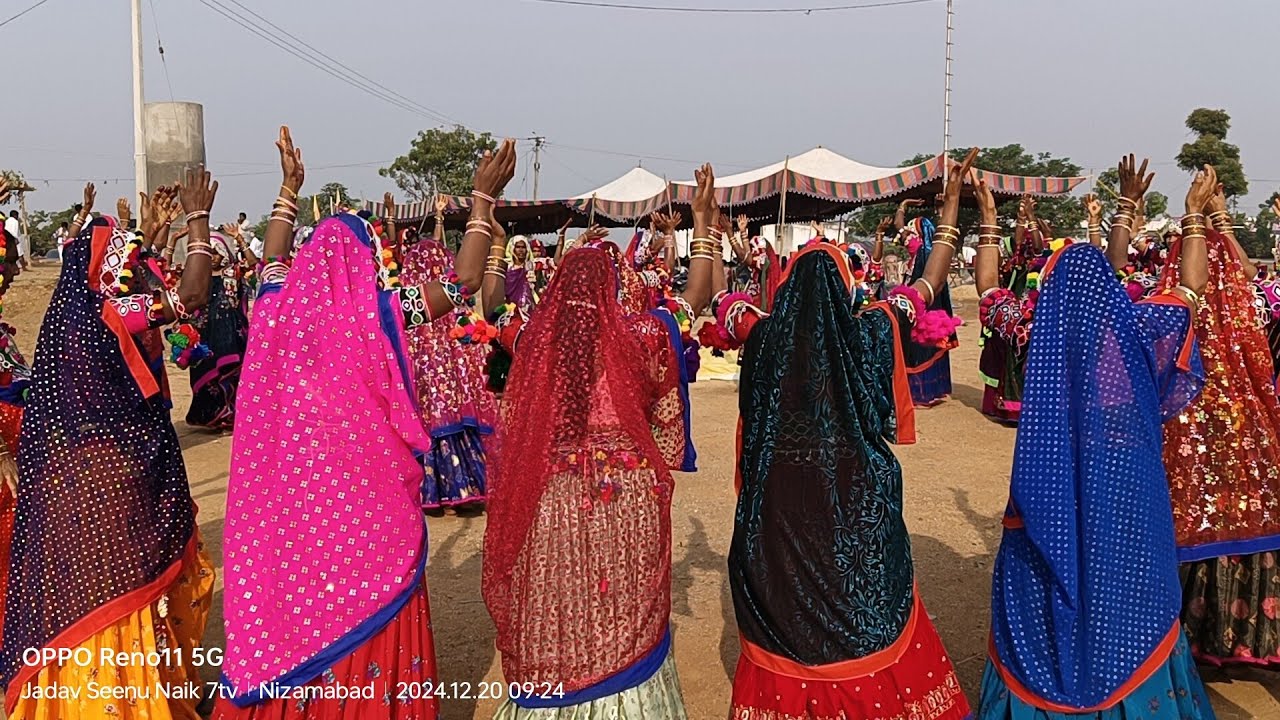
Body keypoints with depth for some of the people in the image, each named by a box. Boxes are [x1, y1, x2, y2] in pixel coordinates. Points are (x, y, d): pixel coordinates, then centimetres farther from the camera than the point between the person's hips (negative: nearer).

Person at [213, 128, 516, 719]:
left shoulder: (284, 306, -2)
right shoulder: (381, 311, -12)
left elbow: (272, 261, 21)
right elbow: (462, 283, -4)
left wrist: (289, 189, 30)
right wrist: (482, 200, 3)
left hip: (291, 494, 4)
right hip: (370, 495, -4)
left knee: (289, 601, 14)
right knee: (371, 614, 9)